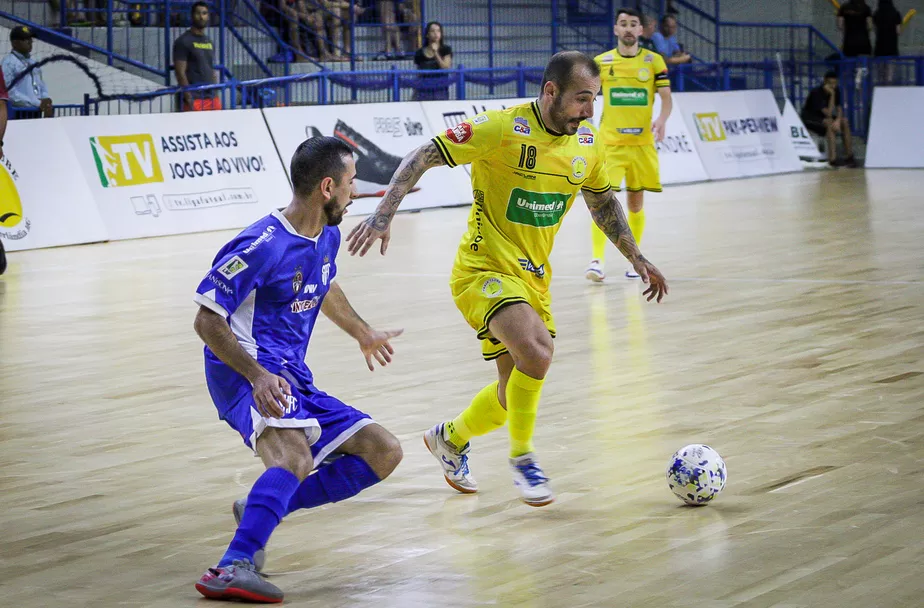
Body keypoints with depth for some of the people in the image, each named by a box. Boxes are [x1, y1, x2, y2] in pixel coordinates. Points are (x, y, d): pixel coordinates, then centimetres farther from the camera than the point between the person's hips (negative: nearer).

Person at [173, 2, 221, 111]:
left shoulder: (210, 42, 19)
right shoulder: (183, 41, -3)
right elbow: (180, 73, -10)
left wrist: (216, 96, 14)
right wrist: (189, 99, -16)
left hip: (212, 99, 7)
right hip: (194, 100, -7)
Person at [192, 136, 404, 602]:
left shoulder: (327, 237, 11)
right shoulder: (263, 245, -16)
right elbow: (207, 321, -16)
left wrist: (363, 334, 49)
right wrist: (257, 375, -28)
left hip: (294, 378, 9)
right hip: (245, 373, -9)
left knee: (384, 453, 3)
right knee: (295, 456, -37)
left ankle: (260, 510, 0)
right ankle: (233, 568, -47)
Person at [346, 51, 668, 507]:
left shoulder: (586, 144, 2)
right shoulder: (502, 128, -18)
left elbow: (602, 202, 20)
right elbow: (422, 158, -15)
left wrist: (637, 259, 19)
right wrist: (383, 216, -24)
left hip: (533, 279, 7)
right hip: (484, 269, -7)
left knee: (517, 390, 12)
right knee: (536, 350, -31)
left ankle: (450, 438, 42)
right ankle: (522, 457, -9)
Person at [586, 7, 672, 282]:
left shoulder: (654, 61, 4)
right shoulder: (600, 62, 4)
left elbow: (666, 98, 1)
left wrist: (662, 120, -18)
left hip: (642, 143, 1)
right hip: (609, 143, -1)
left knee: (636, 201, 8)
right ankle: (597, 260, -16)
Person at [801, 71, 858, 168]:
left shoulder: (836, 91, -5)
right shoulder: (817, 93, -27)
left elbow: (839, 108, -6)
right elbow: (828, 113, -30)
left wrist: (838, 120, -27)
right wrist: (832, 95, -34)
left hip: (822, 116, 7)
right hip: (809, 118, -7)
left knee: (845, 121, -13)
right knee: (829, 123, -33)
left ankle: (850, 156, -14)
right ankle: (833, 159, -38)